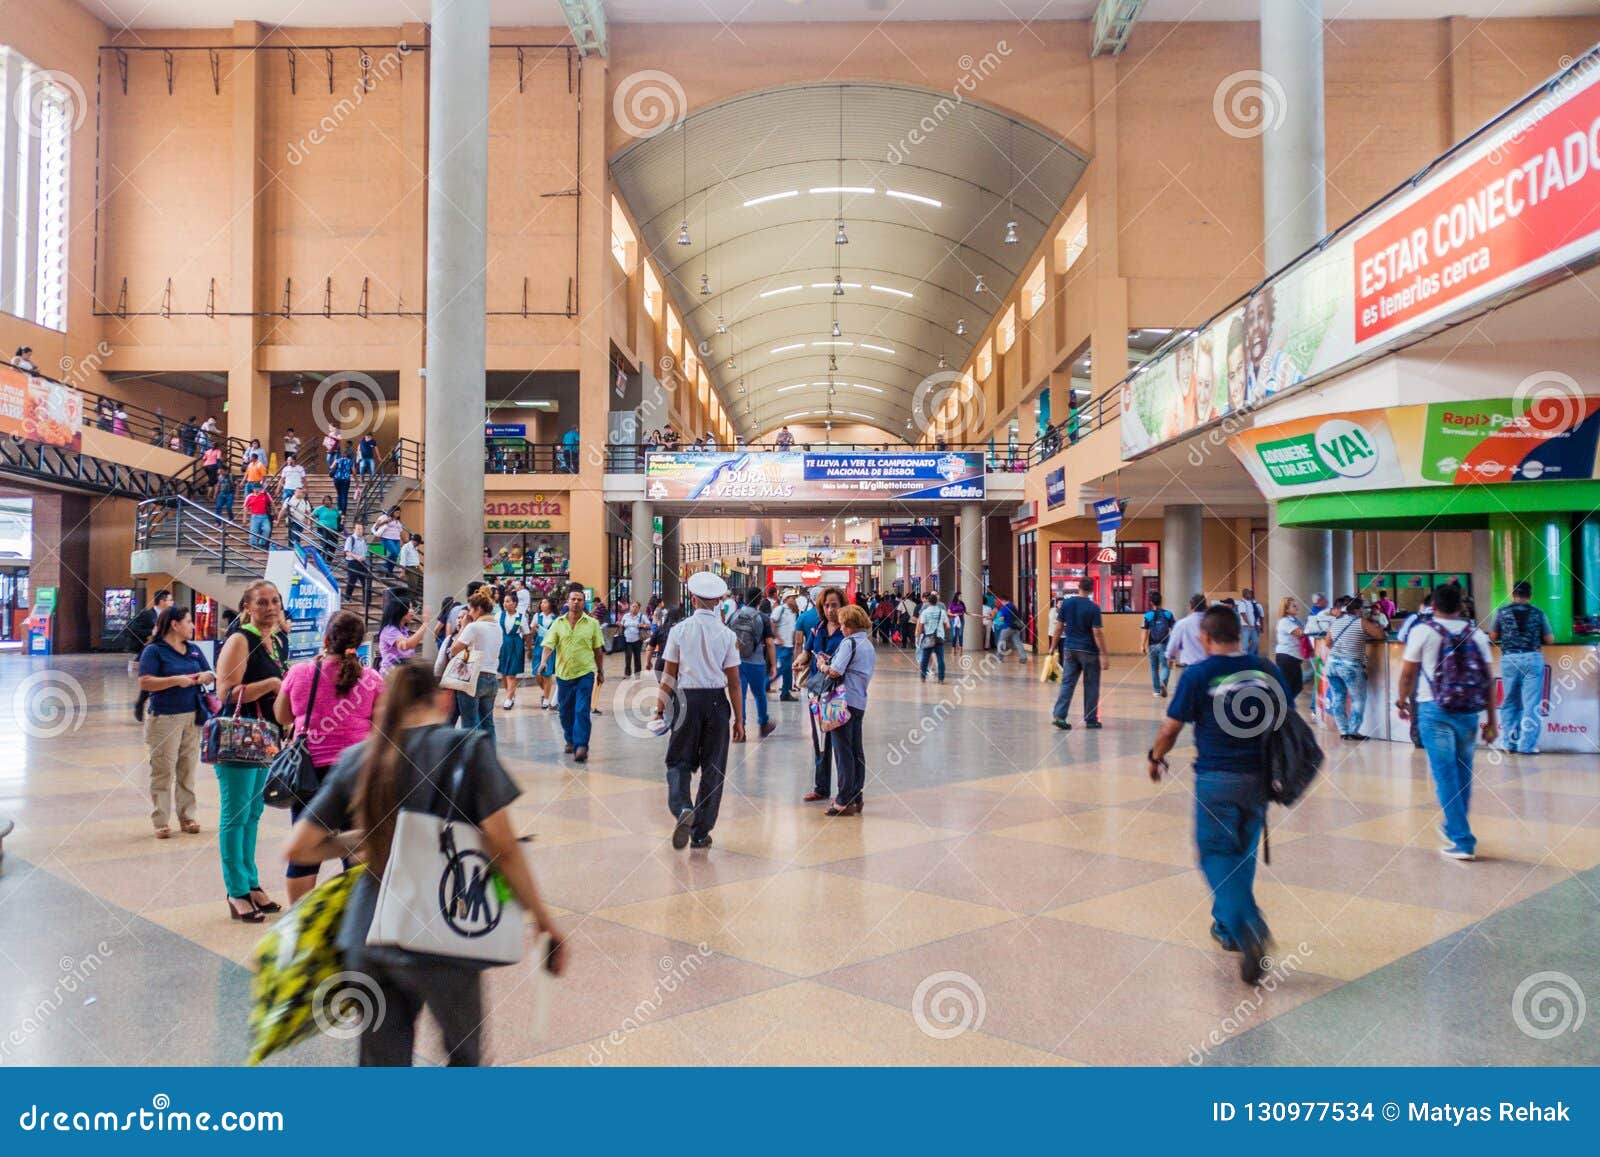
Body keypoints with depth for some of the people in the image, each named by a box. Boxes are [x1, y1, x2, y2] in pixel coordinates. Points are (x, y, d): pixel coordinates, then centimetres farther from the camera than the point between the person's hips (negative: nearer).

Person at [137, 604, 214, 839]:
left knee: (188, 769, 10)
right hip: (164, 718, -5)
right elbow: (145, 682, -13)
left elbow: (210, 675, 17)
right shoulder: (154, 651, -4)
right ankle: (161, 821, 4)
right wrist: (176, 680, -18)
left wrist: (205, 676, -5)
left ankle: (187, 817, 17)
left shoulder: (194, 650, 13)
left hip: (193, 716, 5)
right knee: (163, 771, -3)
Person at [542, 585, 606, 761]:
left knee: (582, 711, -11)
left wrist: (600, 672, 11)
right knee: (565, 712, 14)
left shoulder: (592, 623, 1)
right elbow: (548, 645, -4)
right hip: (563, 674, 3)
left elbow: (598, 650, 8)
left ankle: (581, 747, -10)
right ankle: (571, 741, 34)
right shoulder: (558, 623, 3)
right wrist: (544, 662, -22)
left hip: (585, 673, -2)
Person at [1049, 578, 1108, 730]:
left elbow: (1059, 627, 2)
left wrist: (1053, 647, 10)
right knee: (1091, 686, 8)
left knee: (1067, 683, 6)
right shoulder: (1093, 607, -11)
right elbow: (1097, 632, -14)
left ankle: (1058, 715, -5)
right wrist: (1104, 654, -11)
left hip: (1070, 649, 3)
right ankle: (1091, 720, 14)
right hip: (1089, 651, -3)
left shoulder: (1066, 603, 0)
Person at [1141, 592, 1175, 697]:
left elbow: (1144, 632, -9)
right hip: (1164, 645, 0)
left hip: (1152, 645, 0)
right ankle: (1163, 683, -25)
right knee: (1165, 667, 3)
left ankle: (1156, 690, 21)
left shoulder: (1148, 615, -4)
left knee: (1154, 668, 13)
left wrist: (1142, 646, -6)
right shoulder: (1168, 614, 0)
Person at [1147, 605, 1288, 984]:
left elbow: (1171, 728, -4)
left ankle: (1248, 926, -19)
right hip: (1260, 778, 5)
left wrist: (1156, 757, 14)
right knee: (1242, 853, 18)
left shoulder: (1197, 675, -9)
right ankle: (1227, 927, 31)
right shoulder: (1268, 670, 3)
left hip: (1216, 778, -5)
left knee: (1217, 854, 2)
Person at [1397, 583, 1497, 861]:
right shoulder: (1476, 634, 5)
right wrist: (1492, 720, 7)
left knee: (1445, 776, -1)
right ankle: (1452, 827, 33)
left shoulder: (1423, 631, -3)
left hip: (1434, 711, -4)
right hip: (1469, 712, 4)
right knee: (1463, 773, 17)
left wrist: (1402, 701, 14)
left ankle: (1462, 841, -3)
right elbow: (1488, 680, 3)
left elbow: (1407, 673, -2)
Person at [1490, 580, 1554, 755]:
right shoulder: (1538, 613, 0)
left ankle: (1511, 742, 14)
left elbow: (1493, 636, 5)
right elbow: (1549, 639, 1)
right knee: (1531, 704, 1)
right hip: (1533, 659, -1)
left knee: (1510, 703, 11)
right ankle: (1527, 745, -1)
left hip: (1509, 659, 1)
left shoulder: (1502, 612, 1)